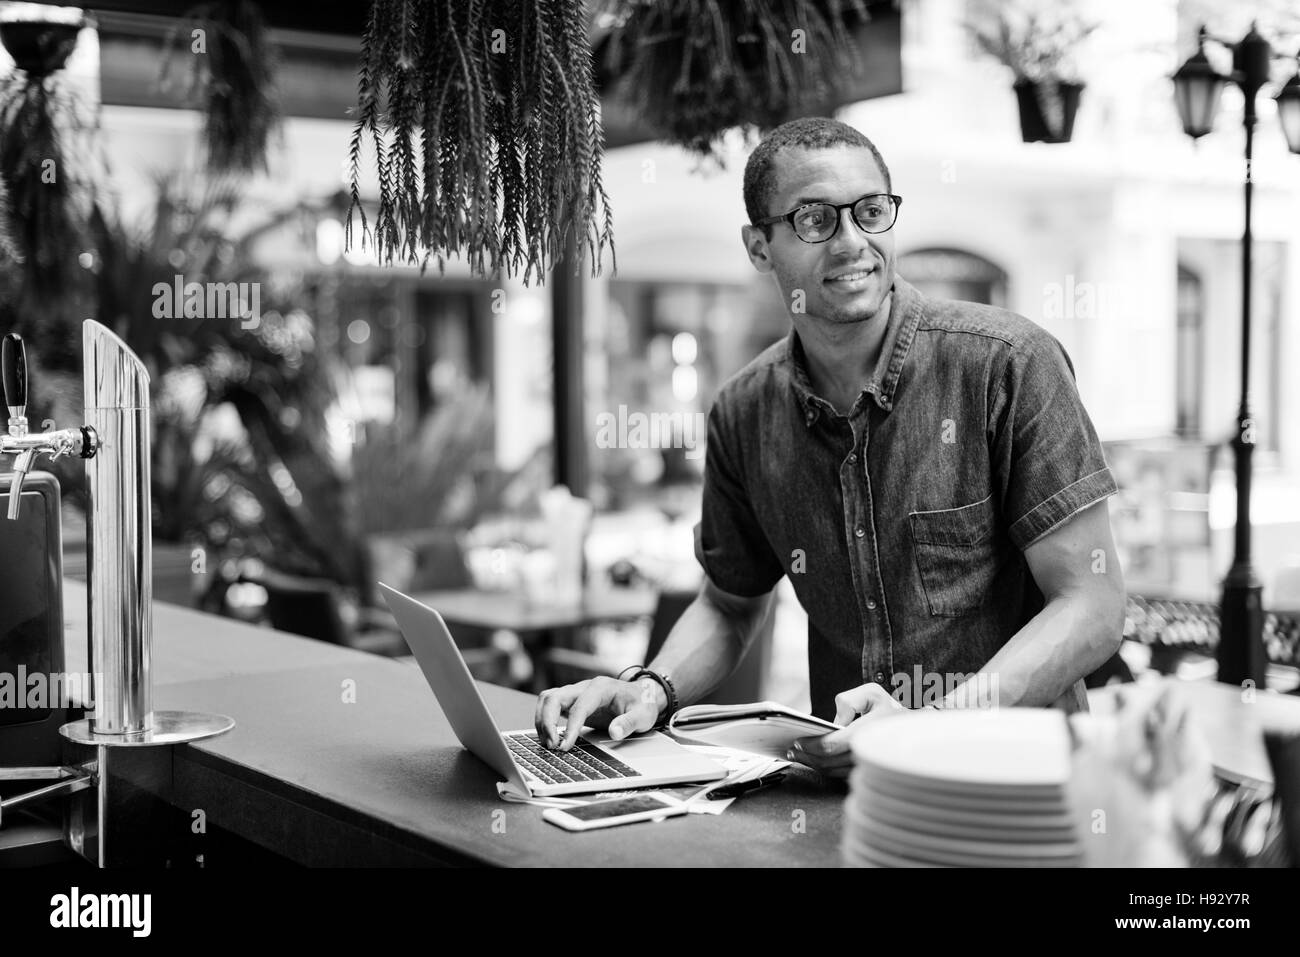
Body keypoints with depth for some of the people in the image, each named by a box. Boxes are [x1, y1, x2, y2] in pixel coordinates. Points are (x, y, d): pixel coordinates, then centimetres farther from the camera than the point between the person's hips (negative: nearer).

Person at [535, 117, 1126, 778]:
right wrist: (651, 689, 0)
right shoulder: (742, 415, 6)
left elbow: (1092, 608, -8)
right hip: (842, 786, 3)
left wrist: (932, 728, -20)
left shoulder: (1008, 364, -7)